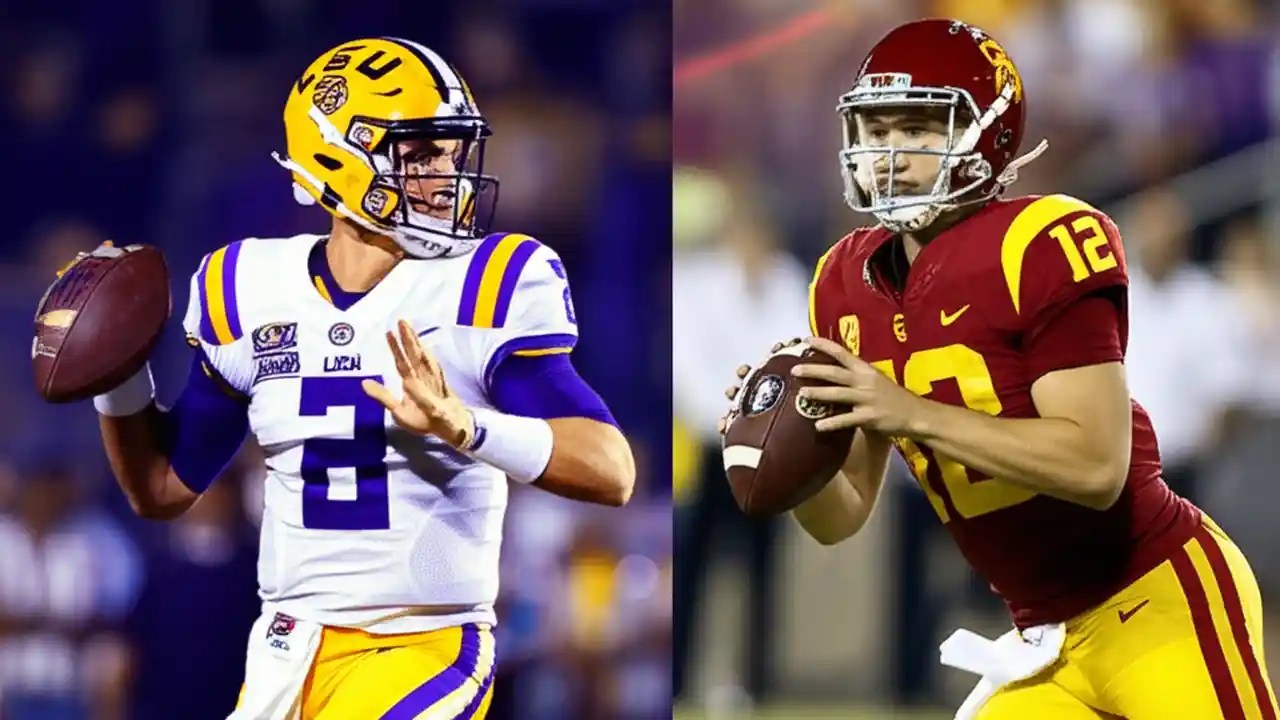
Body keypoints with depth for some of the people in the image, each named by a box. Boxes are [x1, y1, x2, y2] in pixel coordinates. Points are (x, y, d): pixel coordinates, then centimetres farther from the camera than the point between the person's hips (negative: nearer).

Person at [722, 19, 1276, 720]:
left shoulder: (1041, 247, -16)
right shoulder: (846, 287, 7)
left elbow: (1096, 465, -24)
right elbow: (841, 517, 10)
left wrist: (912, 415, -29)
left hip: (1160, 600, -8)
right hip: (1049, 638, 8)